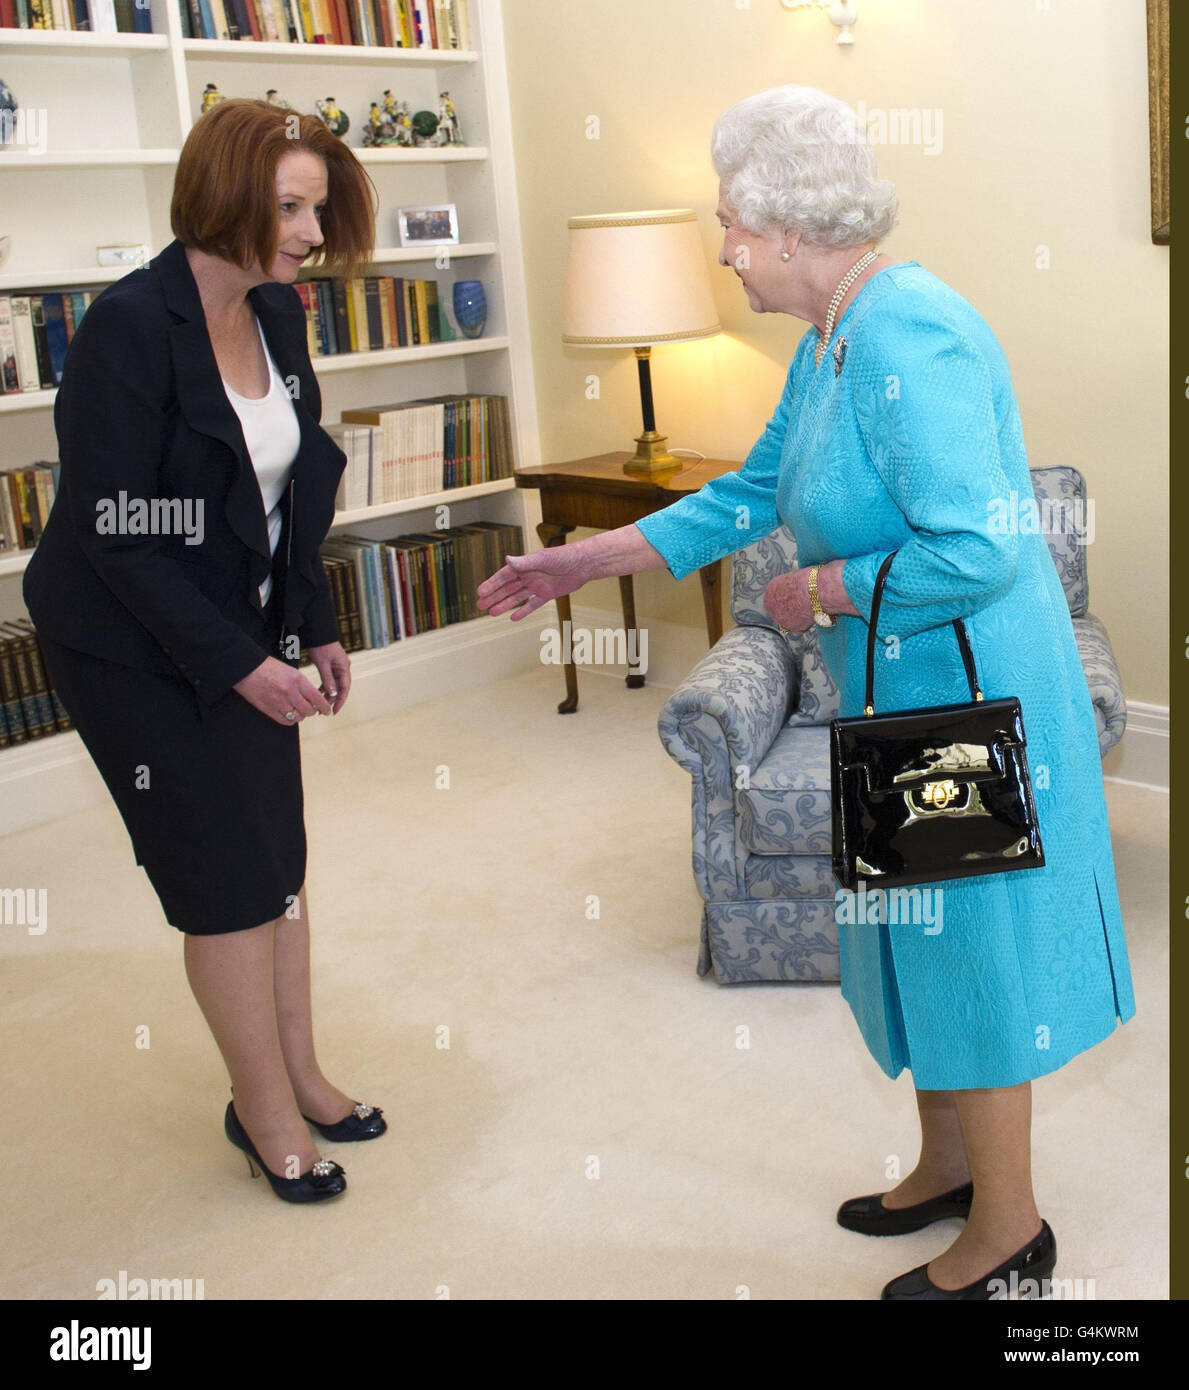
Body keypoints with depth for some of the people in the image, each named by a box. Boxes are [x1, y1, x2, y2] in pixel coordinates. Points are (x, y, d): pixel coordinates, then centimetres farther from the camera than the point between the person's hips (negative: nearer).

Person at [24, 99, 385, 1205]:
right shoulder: (129, 327, -21)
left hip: (244, 634, 7)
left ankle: (296, 1075, 30)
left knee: (278, 863, 12)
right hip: (135, 650, -7)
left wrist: (314, 628, 8)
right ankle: (266, 1112, 20)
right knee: (230, 882, 0)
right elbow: (117, 534, -22)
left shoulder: (276, 314, 2)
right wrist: (240, 664, -22)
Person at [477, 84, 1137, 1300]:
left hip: (969, 698, -10)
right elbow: (752, 494, 18)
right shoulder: (829, 340, 8)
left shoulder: (905, 336, -24)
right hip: (900, 698, 10)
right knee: (917, 937, 21)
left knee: (971, 940, 5)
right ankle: (949, 1166, 42)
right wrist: (581, 563, 19)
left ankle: (1007, 1230, 26)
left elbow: (975, 551, -32)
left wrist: (820, 591, -17)